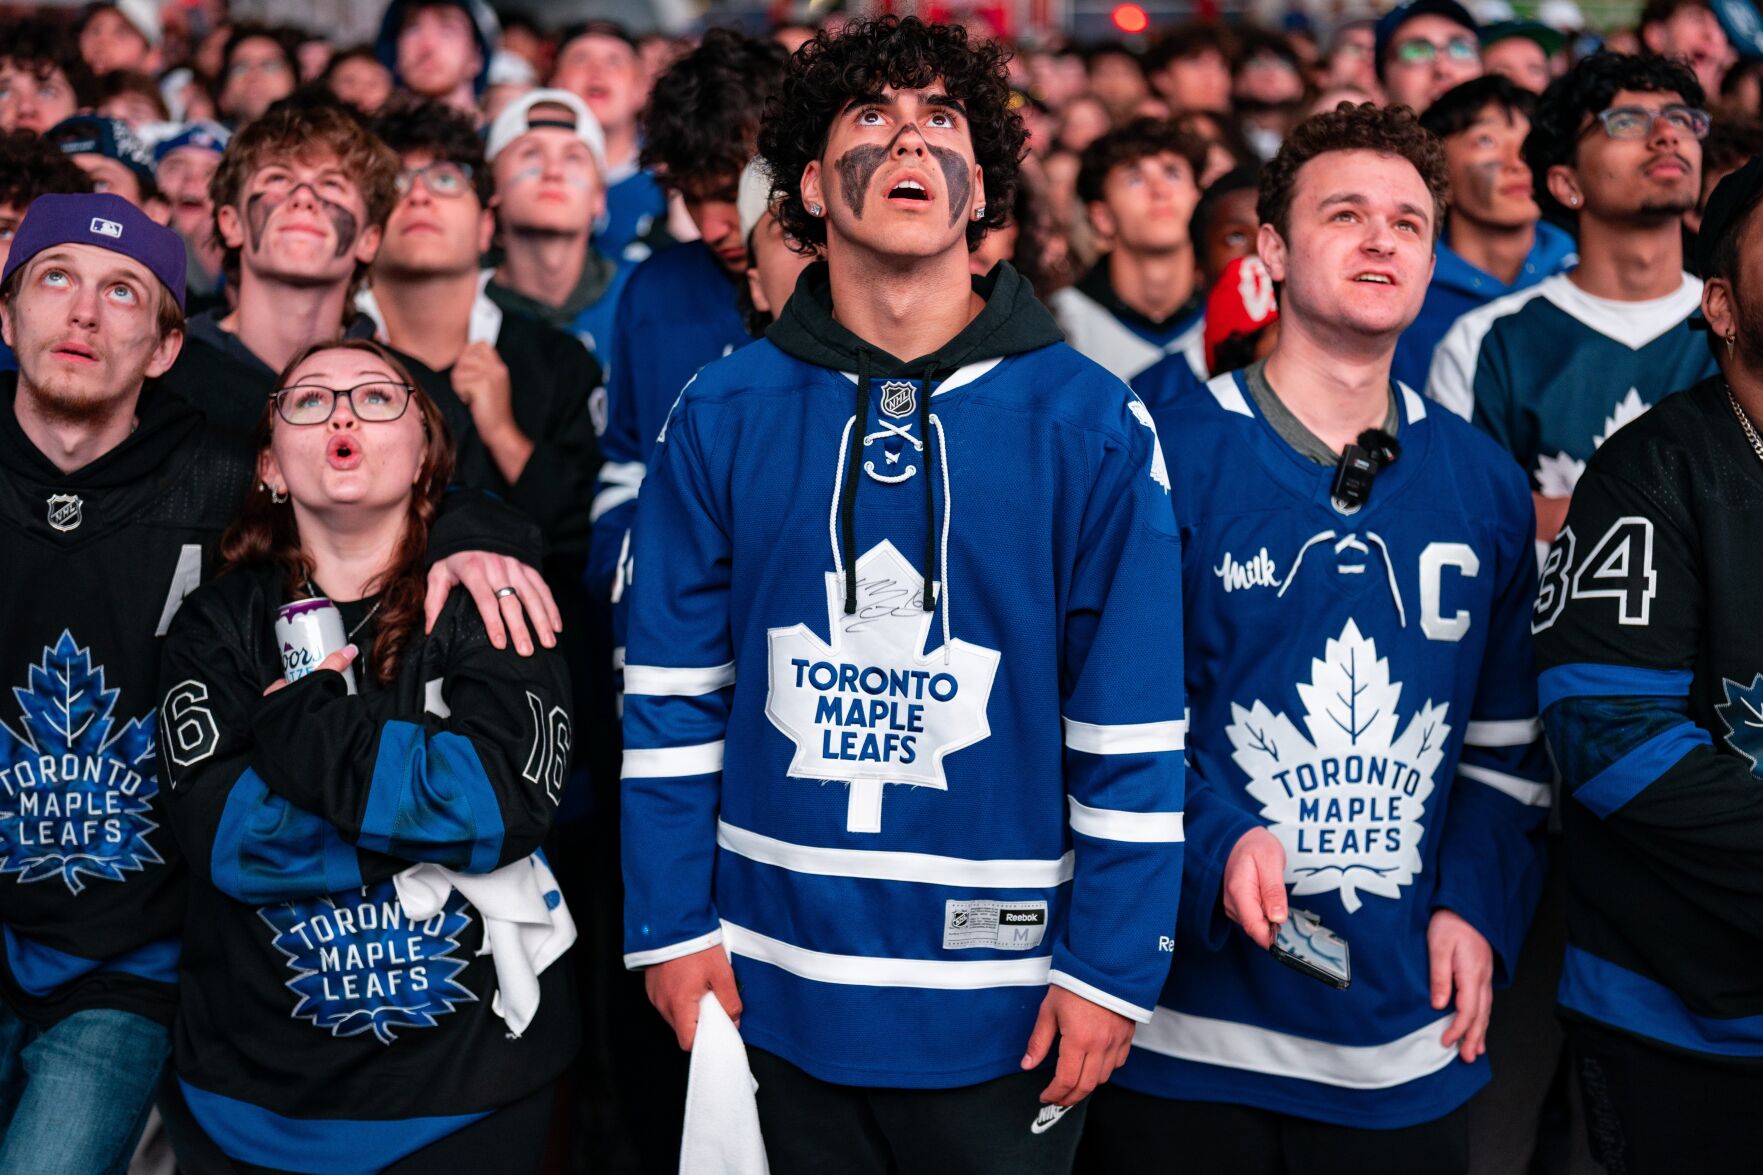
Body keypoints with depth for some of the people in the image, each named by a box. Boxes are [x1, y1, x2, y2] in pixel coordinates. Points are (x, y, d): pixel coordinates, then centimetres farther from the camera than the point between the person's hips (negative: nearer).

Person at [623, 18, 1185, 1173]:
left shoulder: (1092, 425, -6)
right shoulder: (724, 416, -1)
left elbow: (1132, 728, -6)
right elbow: (673, 690, 2)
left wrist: (1112, 966, -8)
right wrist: (672, 925, -2)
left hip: (1001, 1003, -1)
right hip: (772, 990, 2)